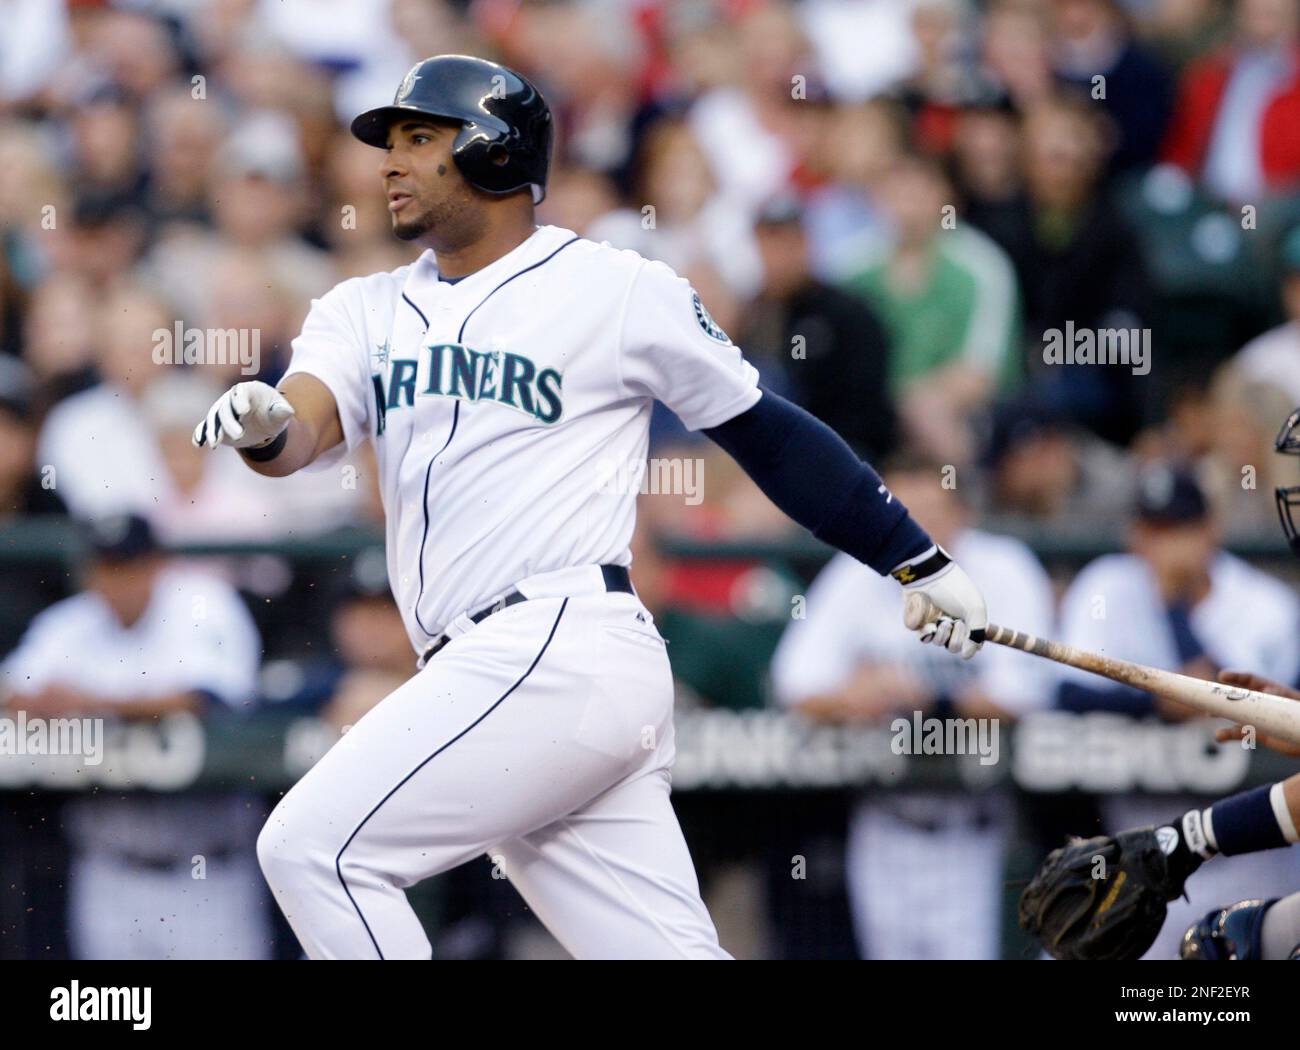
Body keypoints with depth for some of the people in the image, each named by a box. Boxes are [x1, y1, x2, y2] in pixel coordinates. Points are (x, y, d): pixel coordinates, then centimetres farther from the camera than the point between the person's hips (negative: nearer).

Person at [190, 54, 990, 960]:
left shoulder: (620, 290, 3)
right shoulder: (366, 313, 18)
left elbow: (765, 433, 9)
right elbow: (305, 432, 1)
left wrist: (921, 564, 11)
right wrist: (264, 427, -24)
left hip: (562, 650, -6)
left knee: (315, 848, -14)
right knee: (667, 956, 0)